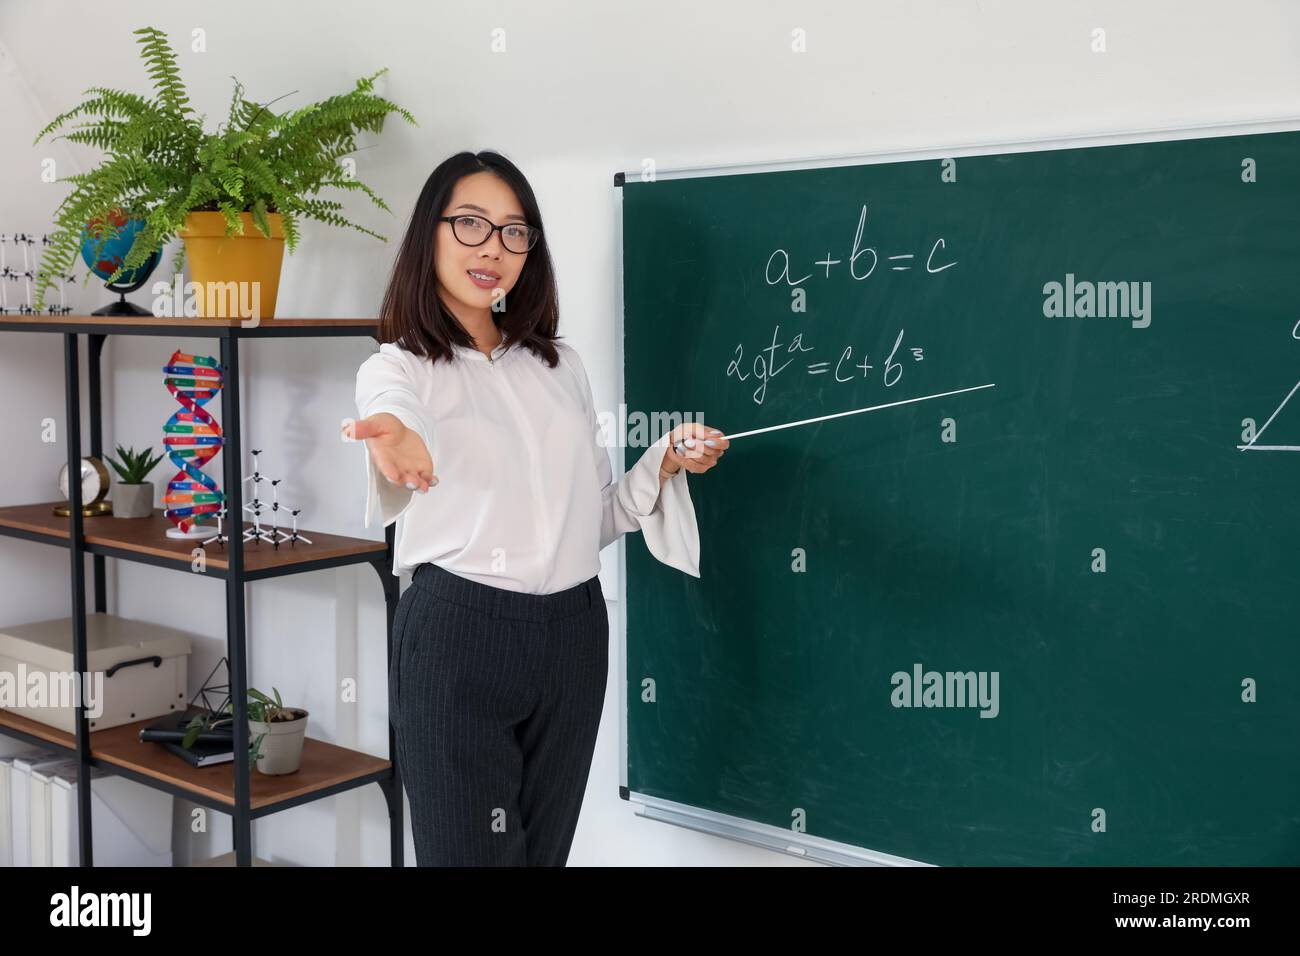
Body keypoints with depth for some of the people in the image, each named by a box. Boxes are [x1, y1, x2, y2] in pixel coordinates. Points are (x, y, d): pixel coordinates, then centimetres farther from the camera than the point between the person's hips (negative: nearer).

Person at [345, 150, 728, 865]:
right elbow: (397, 411, -29)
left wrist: (666, 464, -2)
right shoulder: (396, 368, -2)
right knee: (472, 851, 1)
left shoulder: (561, 368, 12)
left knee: (546, 848, 15)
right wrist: (398, 438, -53)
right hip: (458, 636, -4)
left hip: (571, 634, 5)